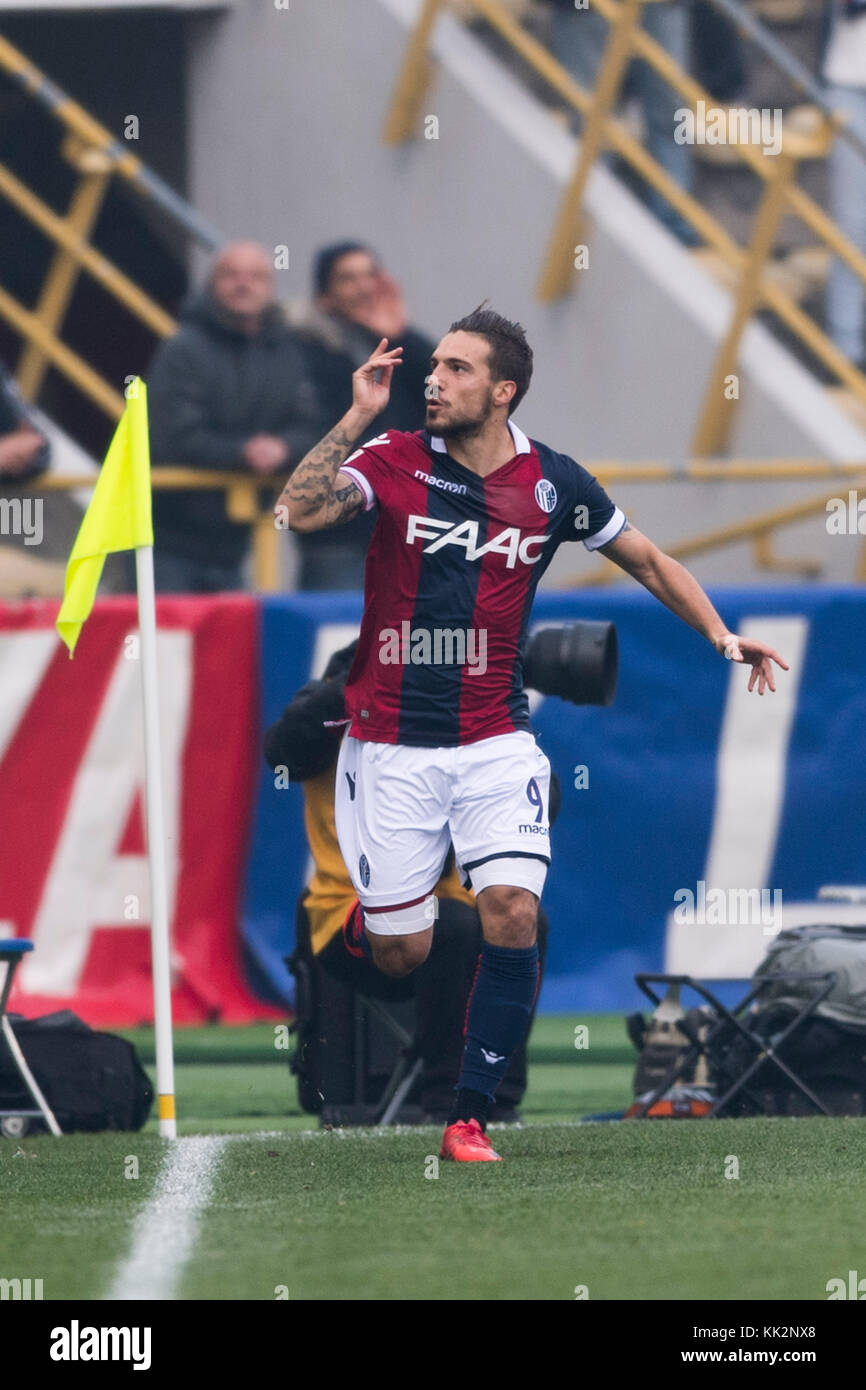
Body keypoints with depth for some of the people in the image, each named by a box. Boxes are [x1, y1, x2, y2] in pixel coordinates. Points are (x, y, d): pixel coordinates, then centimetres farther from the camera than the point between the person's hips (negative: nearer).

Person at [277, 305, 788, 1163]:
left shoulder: (553, 482, 0)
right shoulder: (394, 460, -5)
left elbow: (647, 561, 13)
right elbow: (297, 511, -22)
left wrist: (720, 635, 2)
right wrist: (357, 417, -25)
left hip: (495, 743, 1)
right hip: (389, 742, -1)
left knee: (512, 914, -18)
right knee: (400, 954, 0)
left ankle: (470, 1116, -9)